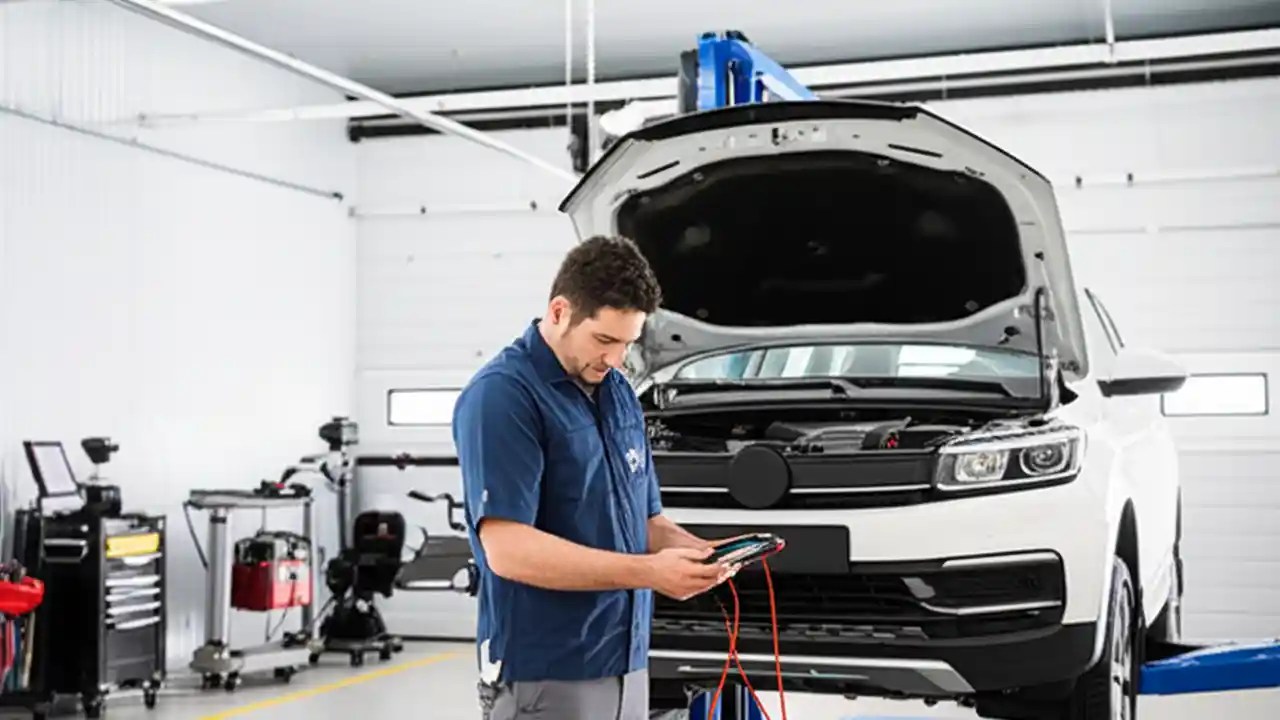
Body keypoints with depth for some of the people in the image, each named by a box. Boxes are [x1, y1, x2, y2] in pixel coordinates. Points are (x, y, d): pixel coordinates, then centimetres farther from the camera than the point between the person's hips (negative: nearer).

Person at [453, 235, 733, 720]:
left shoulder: (618, 393, 11)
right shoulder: (502, 395, -14)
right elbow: (508, 551, -22)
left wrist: (698, 551, -4)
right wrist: (647, 572, -24)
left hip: (626, 663, 8)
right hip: (544, 675, -7)